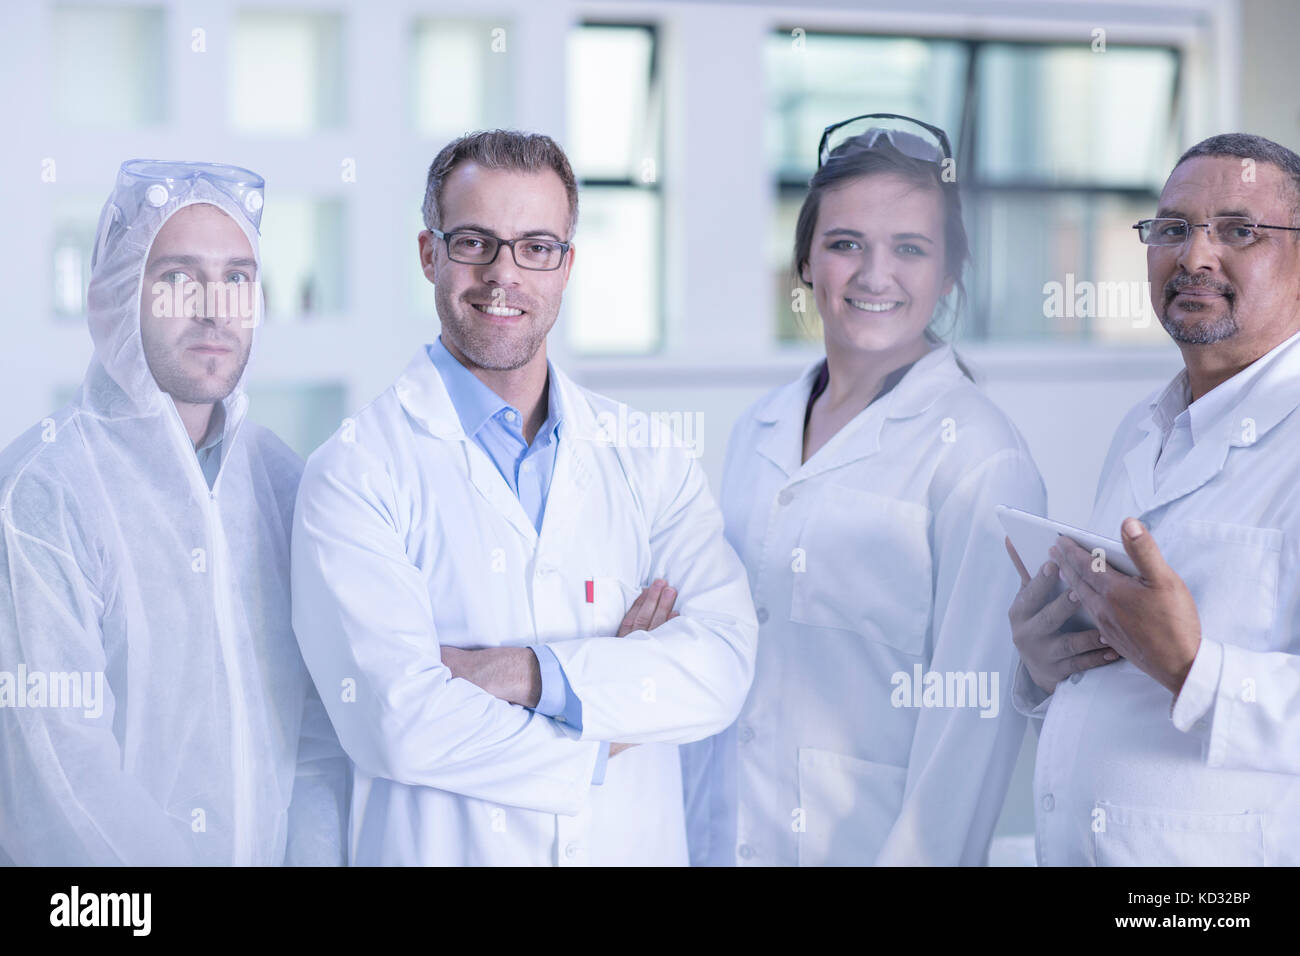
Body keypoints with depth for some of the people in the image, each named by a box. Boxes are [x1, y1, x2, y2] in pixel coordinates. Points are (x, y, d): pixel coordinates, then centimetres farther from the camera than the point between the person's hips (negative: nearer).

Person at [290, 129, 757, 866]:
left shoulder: (650, 460, 2)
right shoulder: (356, 471, -9)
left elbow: (722, 665, -11)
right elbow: (397, 721, -19)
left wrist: (528, 673, -22)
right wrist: (604, 742, -11)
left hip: (637, 847, 3)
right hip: (443, 848, -3)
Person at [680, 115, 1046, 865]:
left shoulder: (980, 458, -12)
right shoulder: (758, 432, 5)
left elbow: (976, 718, -14)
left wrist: (915, 853, -17)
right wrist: (704, 839, 7)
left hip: (874, 837, -5)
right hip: (732, 837, 5)